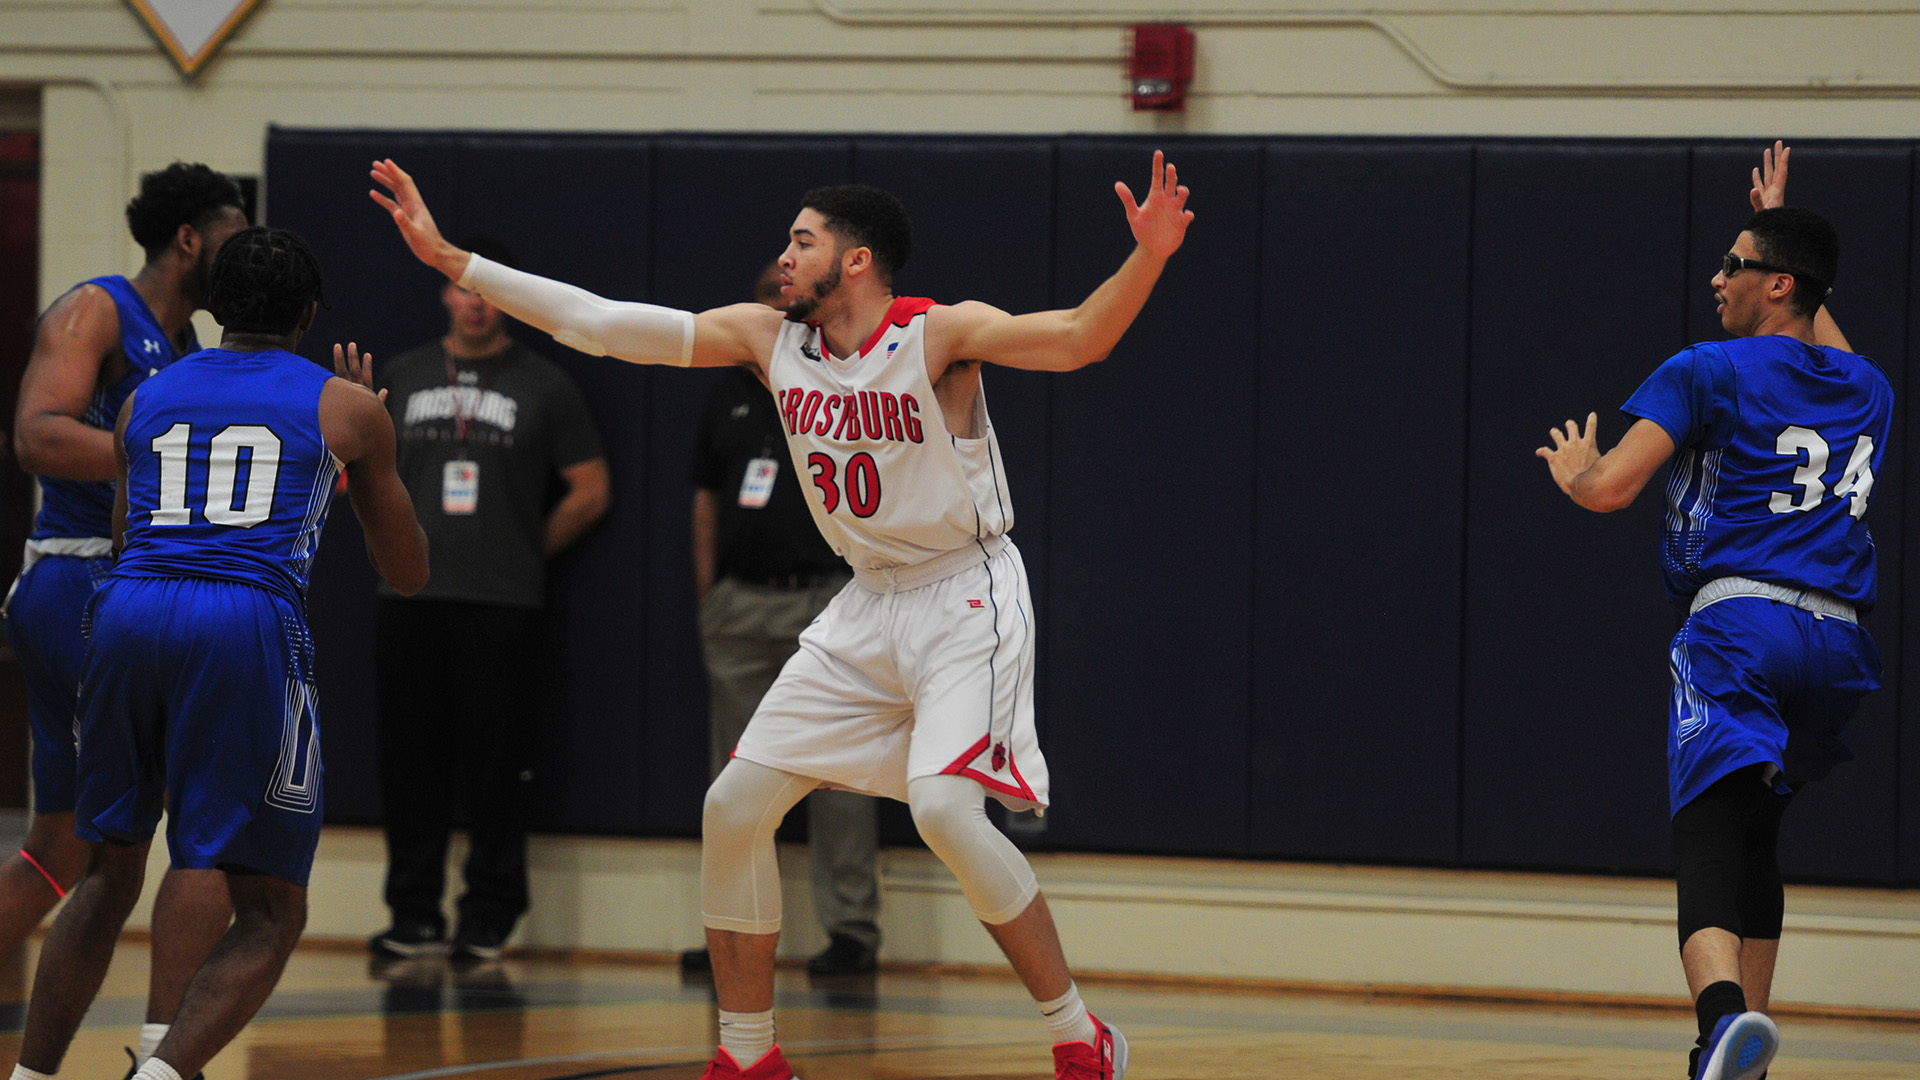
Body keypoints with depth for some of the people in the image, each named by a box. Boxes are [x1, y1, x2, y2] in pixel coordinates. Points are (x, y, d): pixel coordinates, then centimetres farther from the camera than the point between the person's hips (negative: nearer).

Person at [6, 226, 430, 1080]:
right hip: (248, 631, -4)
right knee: (270, 915, 3)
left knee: (110, 875, 23)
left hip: (127, 621, 4)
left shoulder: (147, 397, 21)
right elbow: (407, 572, 23)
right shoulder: (343, 408, 14)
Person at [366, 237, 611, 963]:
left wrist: (526, 550, 6)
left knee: (498, 766, -2)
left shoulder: (544, 386, 5)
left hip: (502, 605, -3)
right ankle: (415, 916, 8)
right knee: (411, 762, 2)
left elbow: (591, 491, 7)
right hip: (411, 600, 3)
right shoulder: (401, 378, 13)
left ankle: (490, 919, 4)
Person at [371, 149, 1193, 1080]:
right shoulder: (768, 340, 0)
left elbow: (1077, 340, -30)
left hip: (965, 600, -7)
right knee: (733, 808, 1)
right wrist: (450, 259, -3)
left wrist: (1147, 259, -49)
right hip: (868, 607, 7)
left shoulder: (940, 334, -16)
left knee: (943, 806, -28)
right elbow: (604, 324, 0)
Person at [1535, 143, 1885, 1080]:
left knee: (1711, 844, -18)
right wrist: (1781, 223, 54)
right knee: (1756, 839, 23)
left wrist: (1572, 469, 19)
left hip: (1738, 624, -6)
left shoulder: (1710, 372, 2)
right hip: (1838, 634, 6)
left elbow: (1608, 488, -5)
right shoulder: (1866, 390, 20)